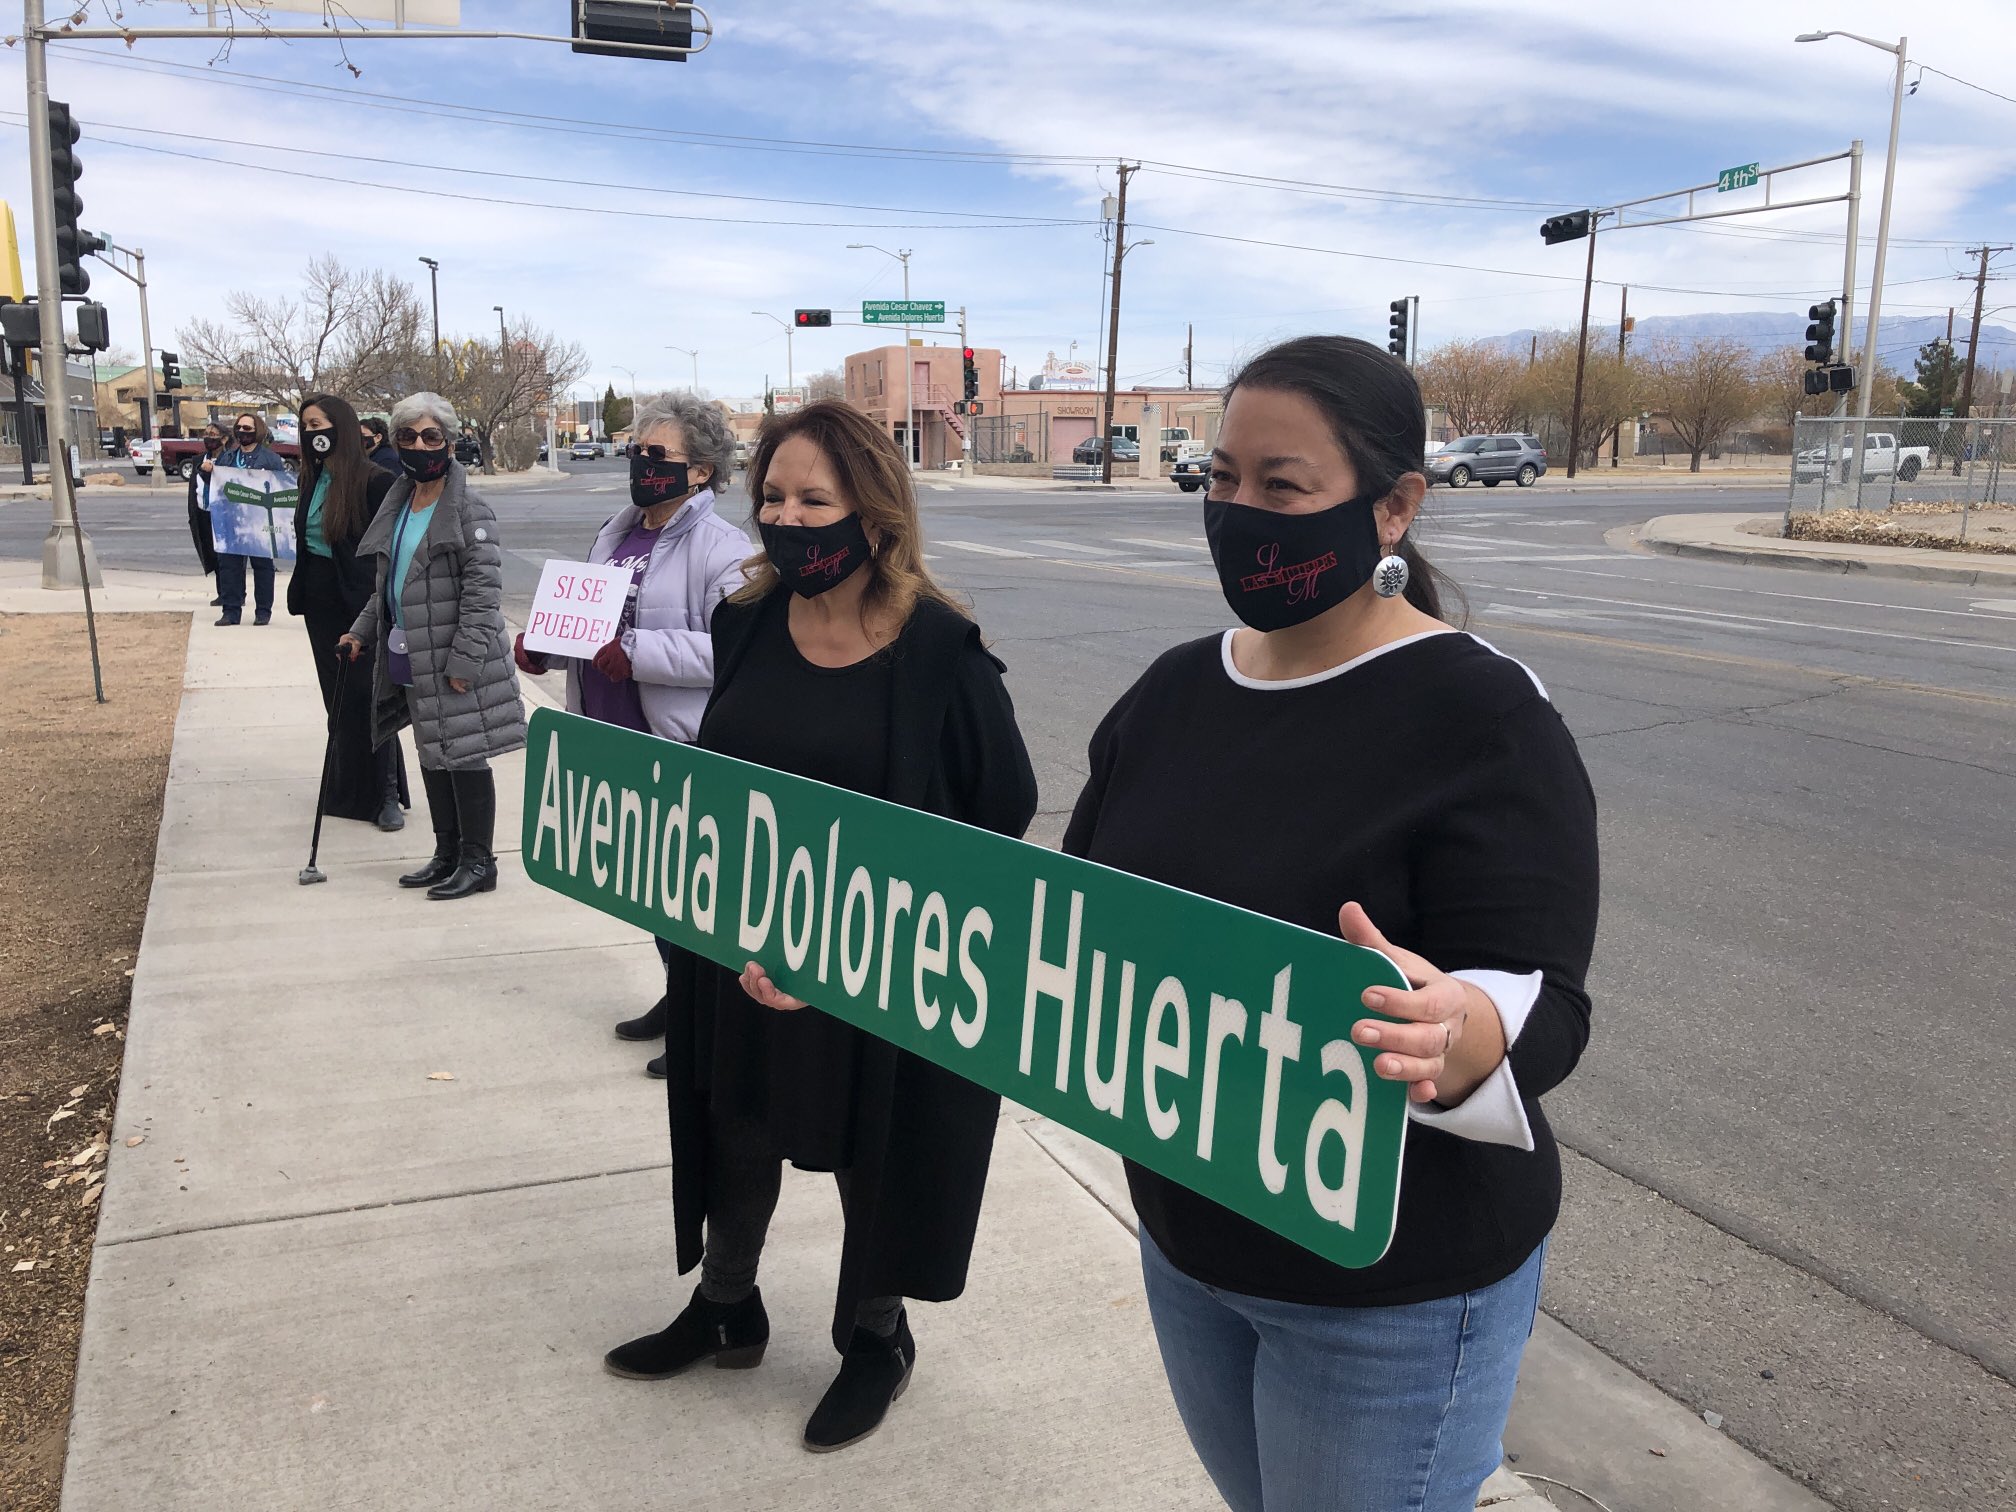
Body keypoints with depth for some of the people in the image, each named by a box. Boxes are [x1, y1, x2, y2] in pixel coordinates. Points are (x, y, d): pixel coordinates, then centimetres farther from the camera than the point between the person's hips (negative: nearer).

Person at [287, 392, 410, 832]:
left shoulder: (374, 482, -14)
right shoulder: (313, 478, 8)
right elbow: (304, 540, 17)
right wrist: (301, 594, 13)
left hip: (360, 605, -7)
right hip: (321, 605, 7)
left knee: (366, 698, -3)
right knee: (337, 700, 12)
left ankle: (386, 794, 7)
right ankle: (348, 786, 22)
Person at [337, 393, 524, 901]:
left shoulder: (468, 510, -13)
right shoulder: (398, 507, 12)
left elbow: (483, 588, -18)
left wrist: (464, 659, -21)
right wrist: (363, 631, 17)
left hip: (457, 661, -8)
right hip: (412, 659, 8)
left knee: (464, 757, -1)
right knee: (432, 757, 15)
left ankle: (478, 861, 11)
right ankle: (447, 855, 28)